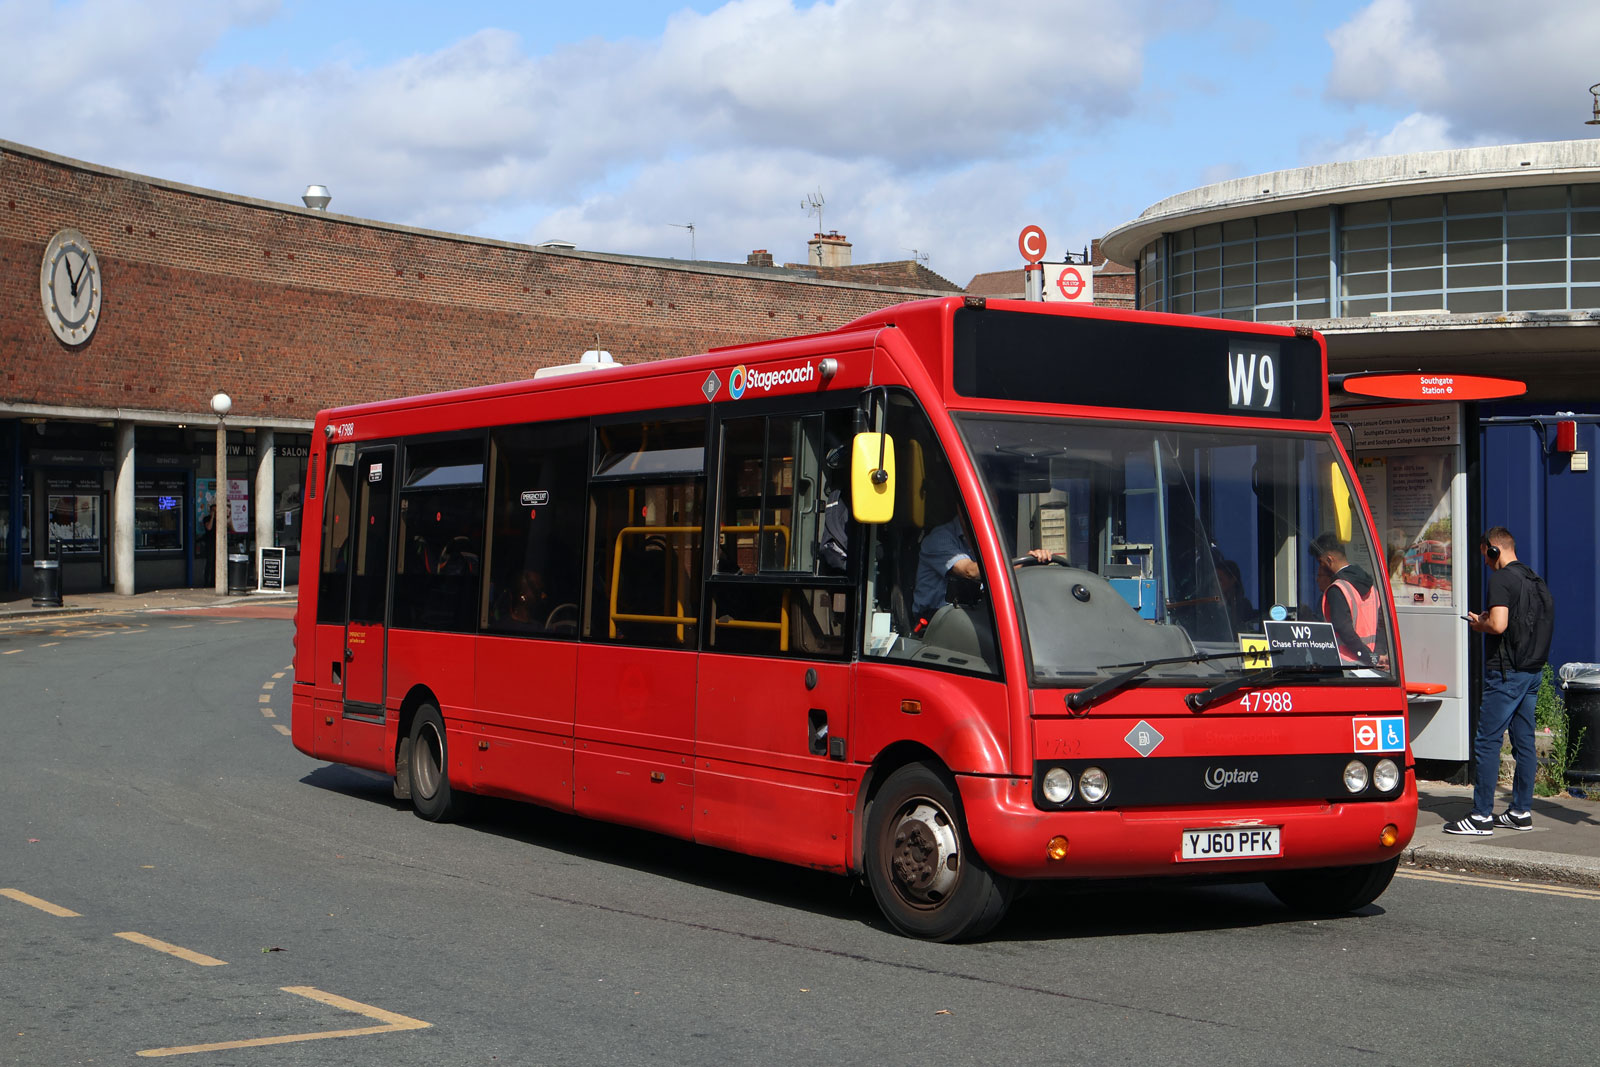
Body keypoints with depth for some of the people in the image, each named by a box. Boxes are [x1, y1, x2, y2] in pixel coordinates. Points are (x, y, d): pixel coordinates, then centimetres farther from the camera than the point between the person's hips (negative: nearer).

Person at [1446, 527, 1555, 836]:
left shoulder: (1501, 579, -13)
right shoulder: (1535, 579, 14)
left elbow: (1498, 625, -24)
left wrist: (1479, 625, -2)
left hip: (1507, 672, -9)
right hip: (1533, 670, 9)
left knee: (1487, 742, -6)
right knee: (1524, 742, 11)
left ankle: (1482, 816, -7)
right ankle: (1521, 811, 14)